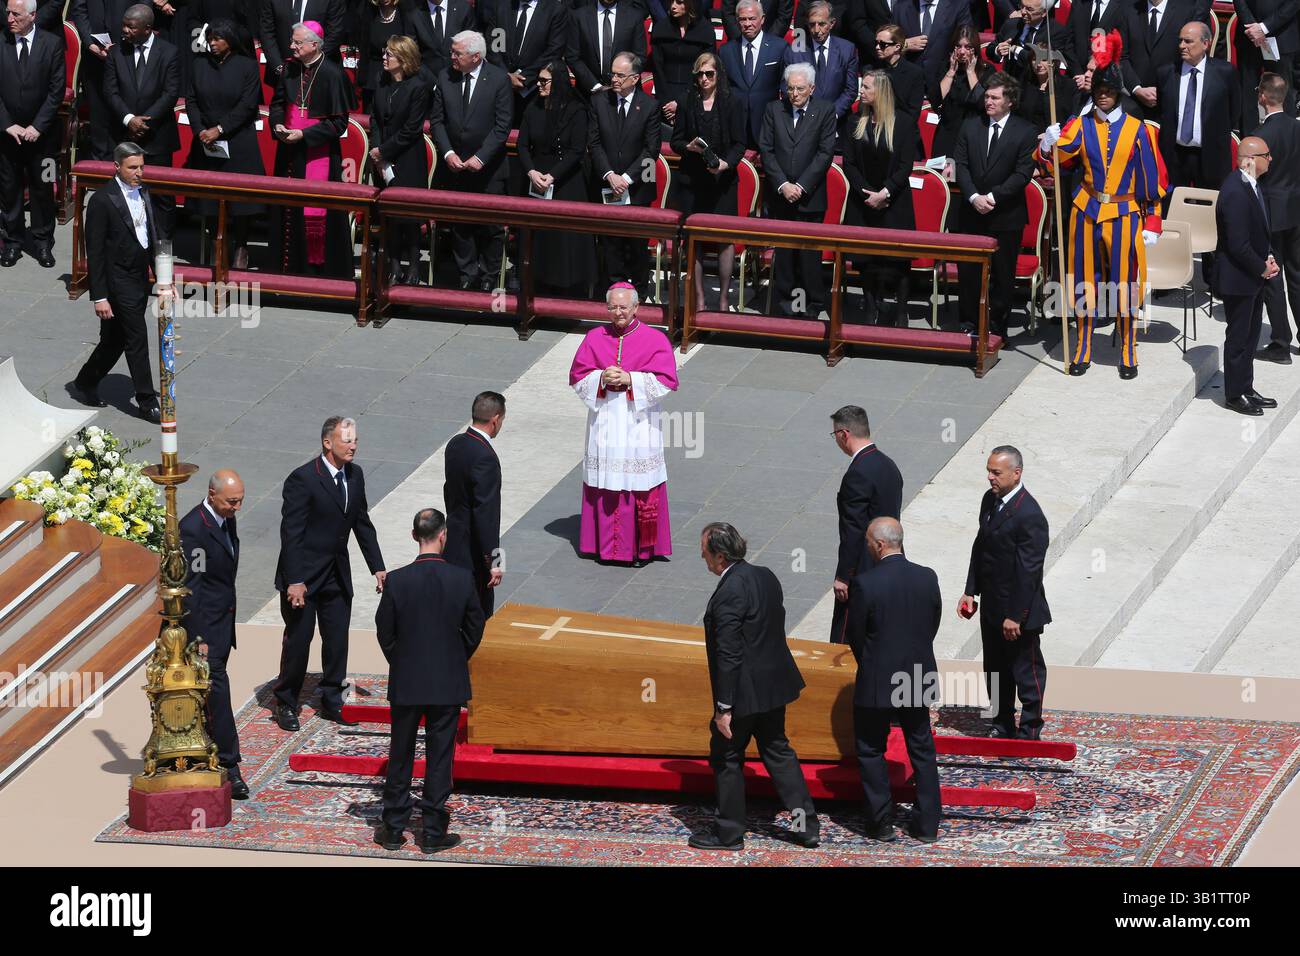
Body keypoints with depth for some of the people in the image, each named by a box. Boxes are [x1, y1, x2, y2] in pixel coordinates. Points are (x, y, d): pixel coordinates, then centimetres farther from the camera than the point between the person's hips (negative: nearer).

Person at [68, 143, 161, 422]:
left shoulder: (143, 192, 8)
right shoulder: (102, 200, -16)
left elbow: (151, 237, 16)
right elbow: (95, 252, -15)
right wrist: (99, 296, -17)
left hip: (140, 277, 8)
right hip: (118, 281, -8)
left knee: (115, 339, 15)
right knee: (137, 339, -5)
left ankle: (84, 385, 31)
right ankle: (147, 403, 2)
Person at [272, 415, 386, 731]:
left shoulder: (354, 475, 2)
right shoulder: (303, 479, -20)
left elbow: (363, 524, 13)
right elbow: (291, 533, -20)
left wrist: (378, 567, 10)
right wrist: (294, 581, -22)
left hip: (337, 573, 6)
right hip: (304, 574, -6)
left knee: (337, 639, 11)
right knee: (298, 639, 4)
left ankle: (331, 702, 25)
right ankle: (286, 704, 18)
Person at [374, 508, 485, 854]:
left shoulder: (397, 581, -13)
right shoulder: (461, 579, -12)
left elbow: (384, 632, -4)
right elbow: (474, 629, -2)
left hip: (405, 682, 0)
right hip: (448, 683, 0)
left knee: (400, 755, 13)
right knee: (439, 757, 8)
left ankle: (394, 829, 19)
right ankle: (434, 833, 12)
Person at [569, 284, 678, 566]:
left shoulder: (655, 340, -1)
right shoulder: (594, 338, 7)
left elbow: (666, 380, -7)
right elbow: (577, 376, 6)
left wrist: (630, 380, -17)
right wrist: (602, 379, -13)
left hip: (639, 424, -3)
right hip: (604, 423, 3)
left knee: (640, 483, -3)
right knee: (605, 482, 3)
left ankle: (643, 548, 5)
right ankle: (606, 545, 12)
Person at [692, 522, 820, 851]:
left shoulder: (728, 594, -25)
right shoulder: (766, 576, 2)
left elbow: (729, 655, -24)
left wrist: (723, 707, -19)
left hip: (745, 692, -9)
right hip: (774, 683, 9)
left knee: (726, 758, 9)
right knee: (777, 750, 20)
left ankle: (729, 833, 19)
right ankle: (806, 824, 22)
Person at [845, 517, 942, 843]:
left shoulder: (864, 584, -19)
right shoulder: (927, 578, -6)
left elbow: (855, 636, -9)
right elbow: (933, 624, 4)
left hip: (876, 683, -4)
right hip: (919, 680, 4)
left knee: (871, 751, 13)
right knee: (922, 750, 15)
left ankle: (881, 823, 16)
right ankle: (927, 824, 18)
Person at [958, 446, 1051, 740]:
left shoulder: (1029, 516, -24)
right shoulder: (990, 500, 3)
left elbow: (1029, 571, -23)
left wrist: (1016, 616, -21)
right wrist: (970, 591, 9)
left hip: (1019, 612, -8)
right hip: (992, 607, 8)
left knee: (1027, 672, 8)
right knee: (995, 670, 20)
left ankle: (1029, 732, 20)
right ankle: (1002, 724, 35)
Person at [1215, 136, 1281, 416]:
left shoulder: (1249, 184, 4)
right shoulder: (1235, 193, -27)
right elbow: (1238, 245, -26)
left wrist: (1268, 258, 3)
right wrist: (1263, 268, -14)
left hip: (1253, 277, 10)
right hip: (1238, 279, -10)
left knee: (1250, 336, 18)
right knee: (1238, 337, 3)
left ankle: (1246, 389, 29)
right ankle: (1235, 395, 15)